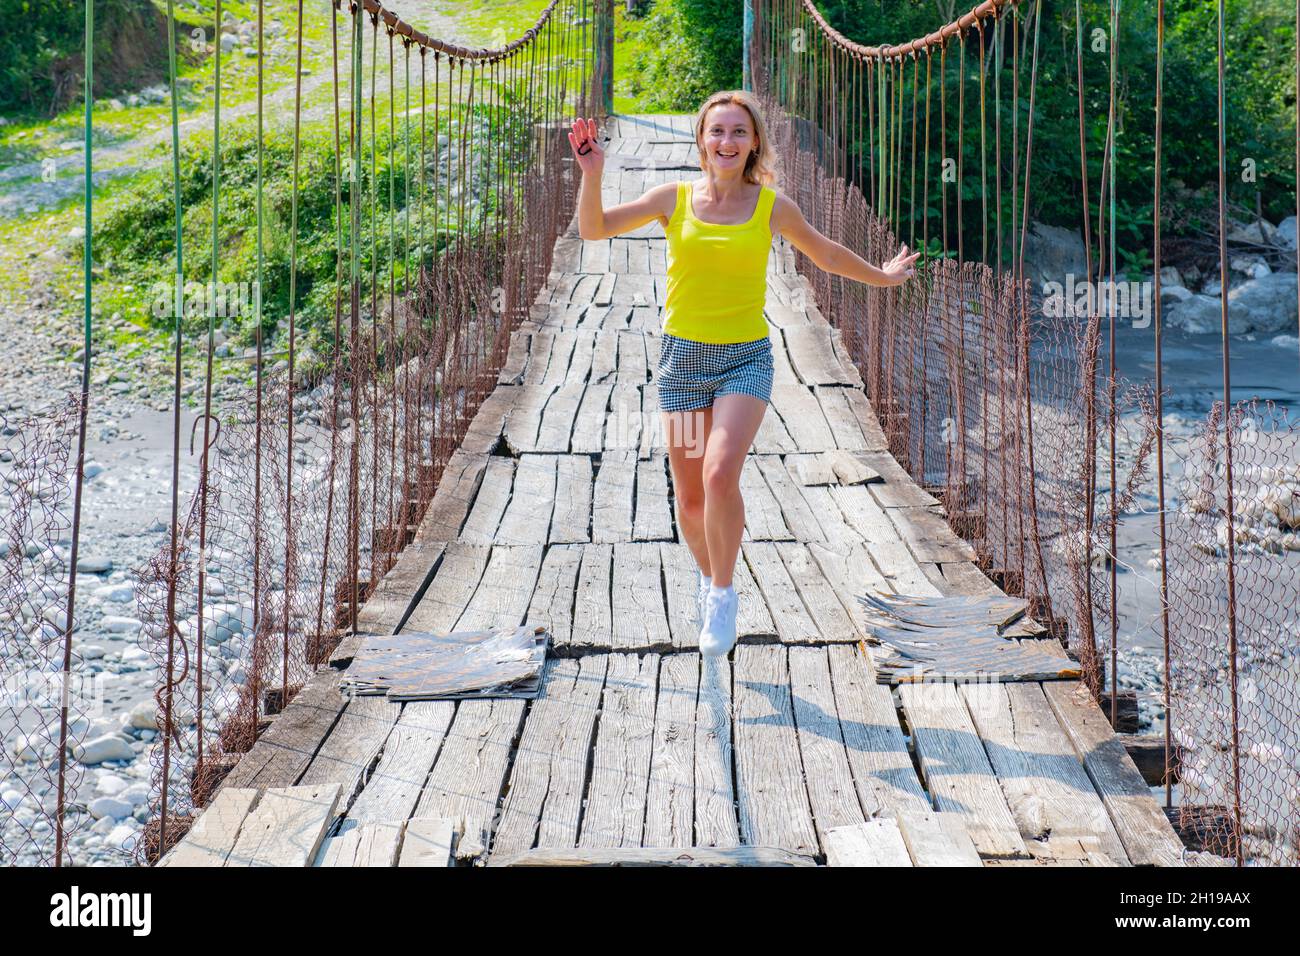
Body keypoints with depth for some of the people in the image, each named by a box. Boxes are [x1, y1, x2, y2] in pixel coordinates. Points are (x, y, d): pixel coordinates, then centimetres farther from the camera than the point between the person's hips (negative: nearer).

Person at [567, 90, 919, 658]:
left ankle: (723, 594, -4)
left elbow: (825, 254, 18)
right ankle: (708, 575, 36)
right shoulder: (674, 198, 0)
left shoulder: (772, 207, 0)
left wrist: (881, 277, 28)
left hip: (746, 358, -1)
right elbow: (593, 228, -1)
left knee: (721, 473, -24)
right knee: (690, 497, 5)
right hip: (683, 355, 1)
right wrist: (592, 175, -17)